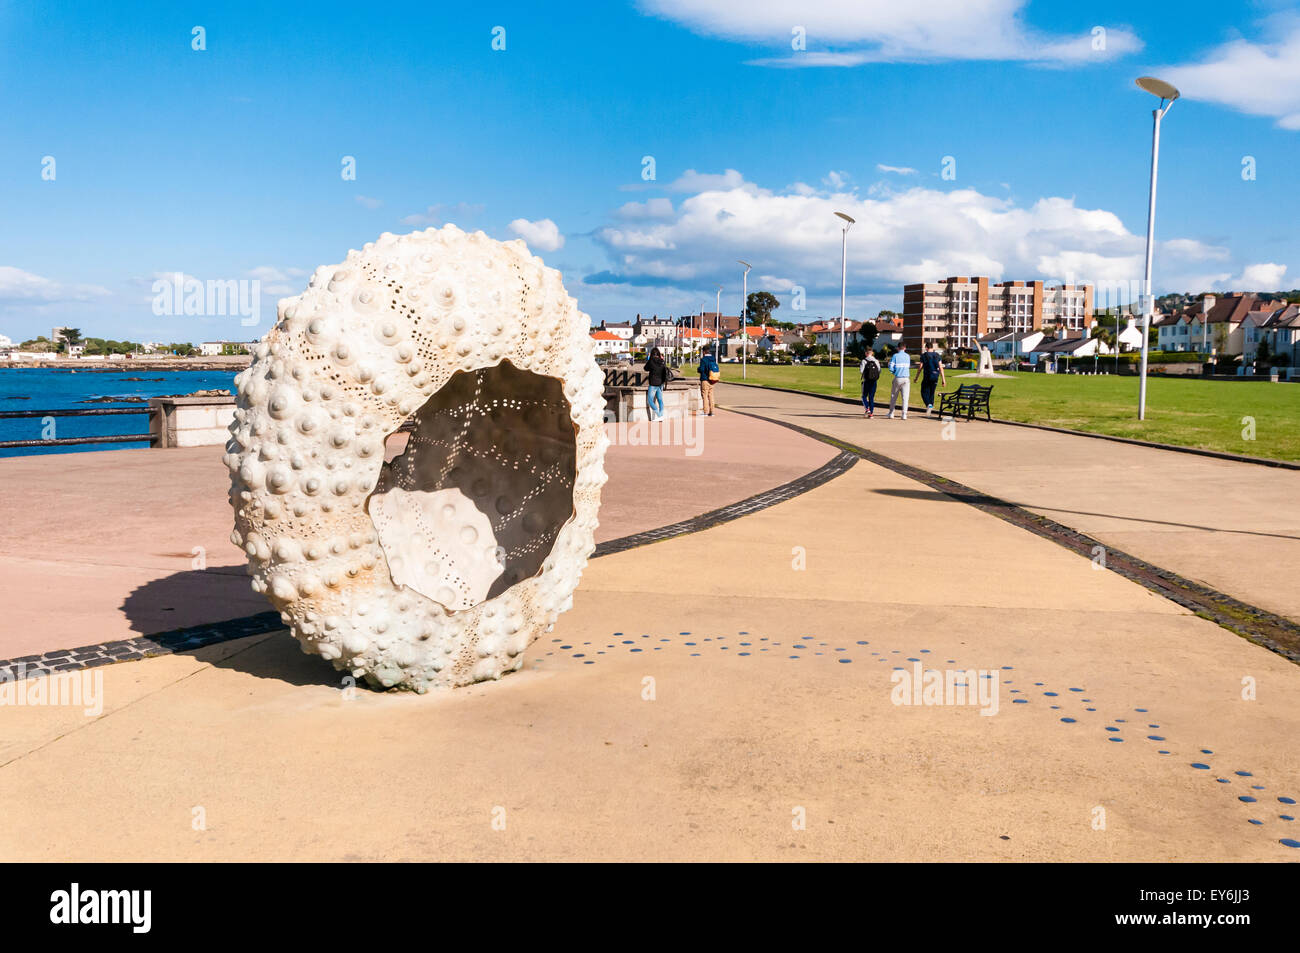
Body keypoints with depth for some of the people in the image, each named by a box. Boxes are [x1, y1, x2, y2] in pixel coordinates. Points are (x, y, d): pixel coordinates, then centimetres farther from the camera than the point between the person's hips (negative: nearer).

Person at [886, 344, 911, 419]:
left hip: (897, 378, -1)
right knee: (905, 397, 0)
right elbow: (908, 366, 15)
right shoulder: (908, 356, 7)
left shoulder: (895, 356, -3)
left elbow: (891, 367, -9)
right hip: (906, 378, 1)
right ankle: (904, 414, -7)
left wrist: (894, 372, 9)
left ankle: (891, 413, 14)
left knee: (893, 396, 11)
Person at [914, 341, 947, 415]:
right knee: (932, 392, 14)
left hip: (927, 376, -4)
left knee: (924, 392, 2)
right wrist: (943, 379, 3)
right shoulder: (937, 355, 6)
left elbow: (920, 367, -3)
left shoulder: (924, 355, -4)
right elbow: (940, 368, 2)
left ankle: (929, 405, -23)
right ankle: (930, 409, 15)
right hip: (935, 376, 4)